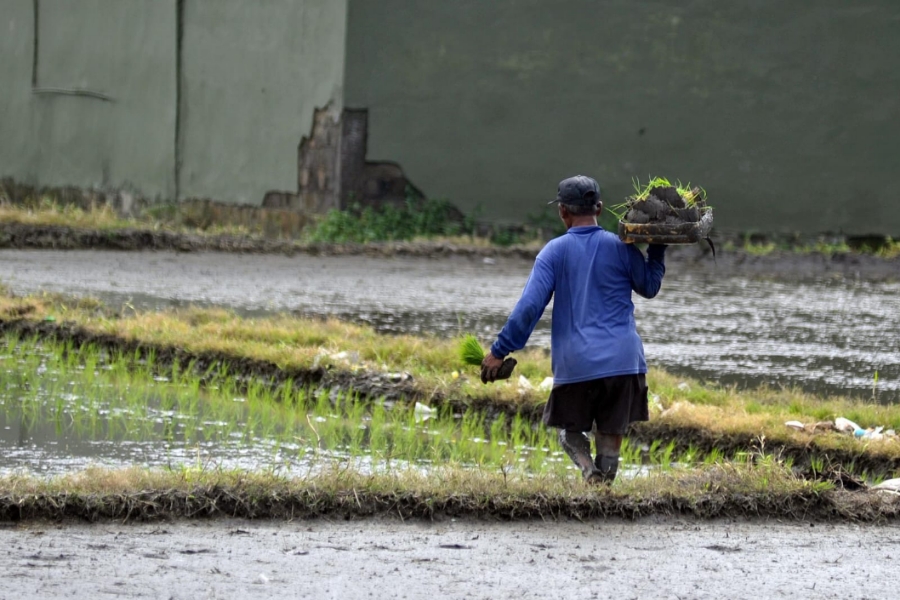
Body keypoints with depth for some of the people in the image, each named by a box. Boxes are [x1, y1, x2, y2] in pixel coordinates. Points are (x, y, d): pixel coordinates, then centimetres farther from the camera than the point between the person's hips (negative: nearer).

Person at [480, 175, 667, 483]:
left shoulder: (554, 252, -1)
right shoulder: (621, 248, 2)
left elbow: (529, 306, -7)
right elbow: (650, 286, 18)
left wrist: (499, 351, -3)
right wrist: (658, 247, 28)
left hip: (576, 363, -1)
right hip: (623, 360, 1)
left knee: (570, 429, 16)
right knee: (611, 436, 10)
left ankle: (589, 468, -13)